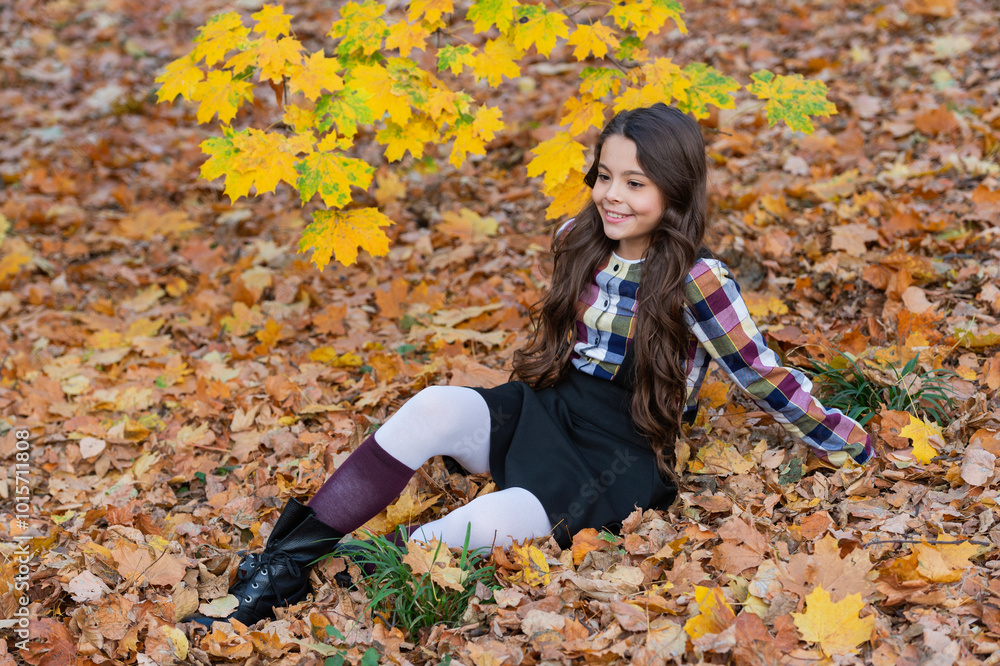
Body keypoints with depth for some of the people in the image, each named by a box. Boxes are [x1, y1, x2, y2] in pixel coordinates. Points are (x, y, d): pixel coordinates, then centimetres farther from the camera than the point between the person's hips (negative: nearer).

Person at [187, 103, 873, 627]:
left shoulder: (696, 281, -13)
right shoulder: (579, 244, 5)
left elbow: (766, 378, -7)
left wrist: (859, 449, -3)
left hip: (622, 460, -5)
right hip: (541, 412, 5)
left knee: (486, 528, -34)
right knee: (436, 408, -27)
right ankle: (288, 559, -28)